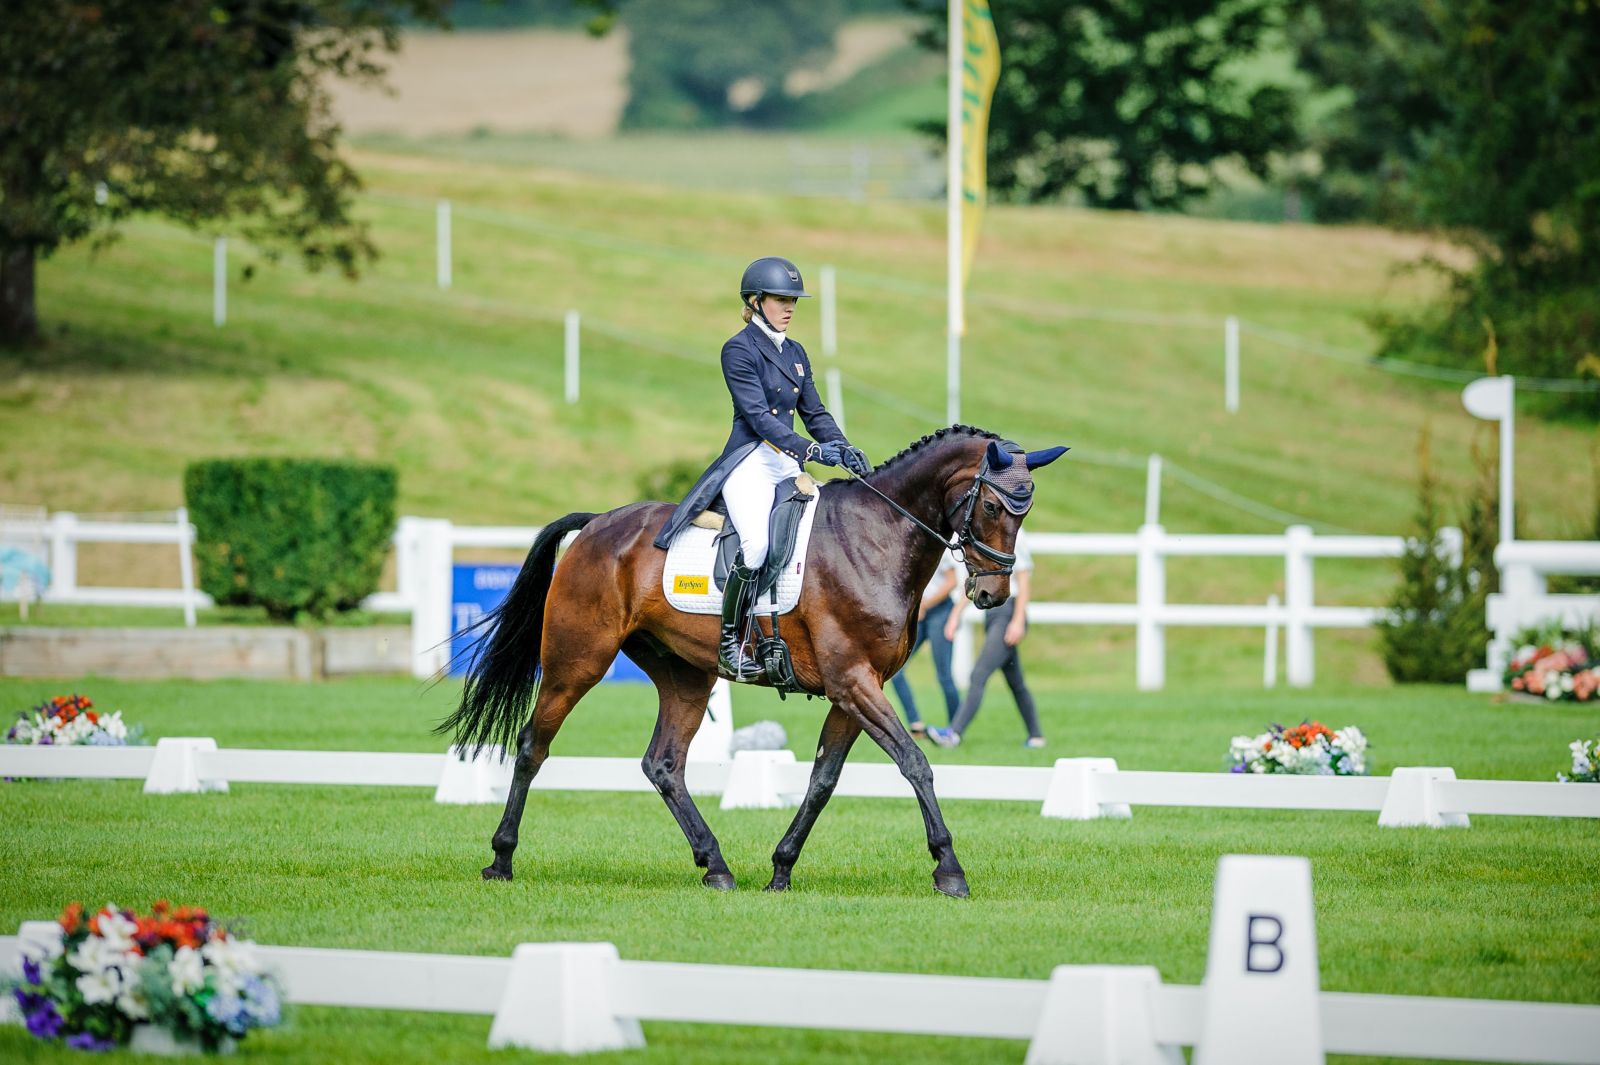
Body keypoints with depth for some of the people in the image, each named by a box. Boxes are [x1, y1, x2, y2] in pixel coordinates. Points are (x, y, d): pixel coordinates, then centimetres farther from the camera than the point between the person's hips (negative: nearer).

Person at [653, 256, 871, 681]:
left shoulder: (795, 353, 18)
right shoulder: (739, 349, -5)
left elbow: (814, 412, 17)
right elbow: (756, 414, -15)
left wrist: (843, 449, -2)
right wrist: (807, 449, -26)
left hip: (788, 466, 8)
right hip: (750, 461, -8)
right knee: (757, 541, -30)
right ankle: (729, 644, -21)